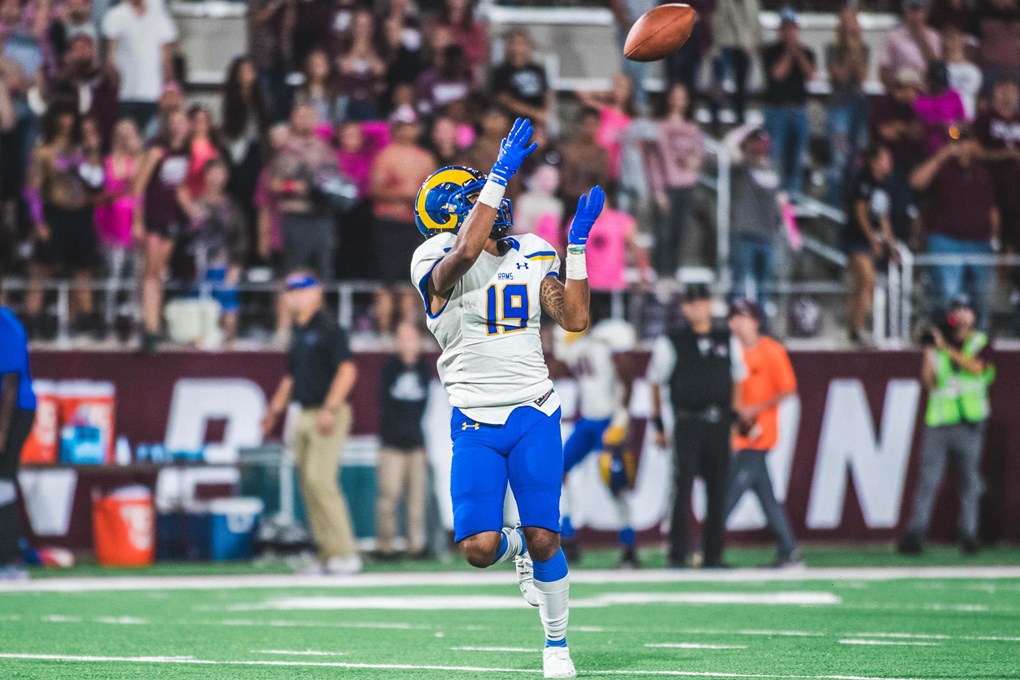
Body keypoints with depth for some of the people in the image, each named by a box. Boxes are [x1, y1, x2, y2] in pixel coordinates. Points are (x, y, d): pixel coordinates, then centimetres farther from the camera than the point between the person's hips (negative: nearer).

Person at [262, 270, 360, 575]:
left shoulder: (329, 329, -9)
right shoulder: (298, 333, 17)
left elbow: (347, 370, -17)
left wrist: (330, 408, -24)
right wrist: (275, 410, 22)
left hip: (329, 415, -9)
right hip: (305, 417, 9)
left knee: (320, 479, -16)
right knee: (309, 484, 6)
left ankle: (344, 553, -13)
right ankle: (328, 556, 10)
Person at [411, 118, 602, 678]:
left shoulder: (532, 256, 8)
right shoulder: (438, 261, -7)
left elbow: (574, 320, 0)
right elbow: (466, 253, -32)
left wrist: (577, 242, -2)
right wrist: (501, 173, -30)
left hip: (534, 415, 2)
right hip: (474, 422, -2)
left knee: (545, 540, -4)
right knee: (479, 549, -10)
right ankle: (514, 547, 28)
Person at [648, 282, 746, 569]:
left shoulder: (728, 341, 10)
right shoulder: (670, 343, 1)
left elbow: (737, 379, 21)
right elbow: (655, 383, 9)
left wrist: (735, 417, 16)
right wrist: (658, 424, 8)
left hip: (719, 424, 3)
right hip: (687, 424, -3)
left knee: (718, 491, 5)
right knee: (683, 488, -11)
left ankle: (713, 555, 12)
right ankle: (678, 553, -6)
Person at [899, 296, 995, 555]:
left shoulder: (981, 343, 8)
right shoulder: (938, 341, 12)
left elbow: (977, 367, -13)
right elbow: (928, 381, 4)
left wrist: (947, 349, -13)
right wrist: (930, 352, -8)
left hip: (970, 420, -1)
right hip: (939, 420, 1)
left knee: (970, 479, 0)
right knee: (928, 478, -5)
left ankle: (969, 534, 5)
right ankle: (915, 533, -7)